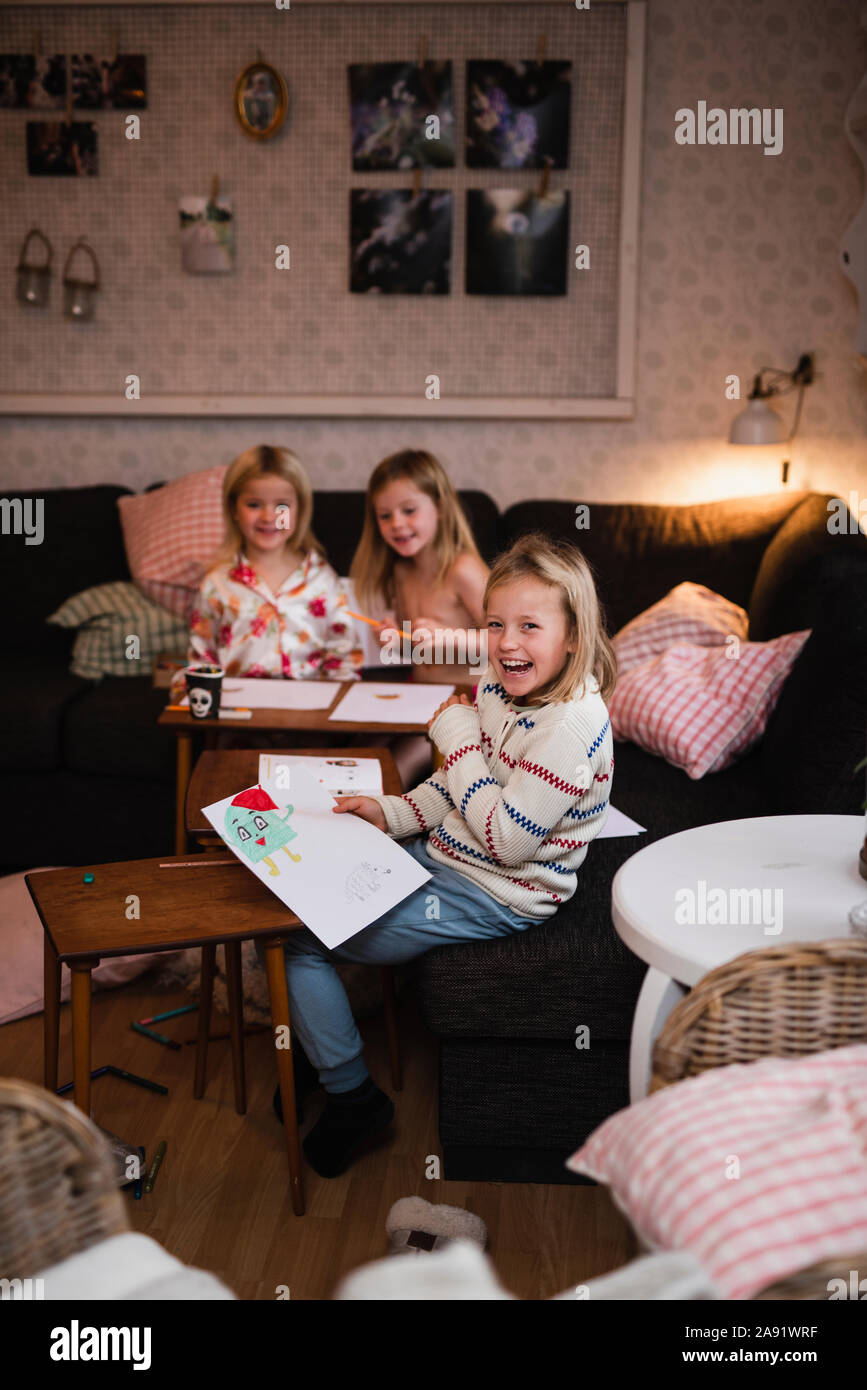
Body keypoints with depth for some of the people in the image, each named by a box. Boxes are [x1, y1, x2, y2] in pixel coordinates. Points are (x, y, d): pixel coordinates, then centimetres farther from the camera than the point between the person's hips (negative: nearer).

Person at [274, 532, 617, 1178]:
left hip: (491, 900, -9)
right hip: (442, 856, 9)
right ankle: (318, 1044, 30)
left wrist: (457, 738, -22)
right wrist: (392, 812, -3)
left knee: (297, 939, -7)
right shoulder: (499, 687, -1)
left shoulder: (572, 727, -28)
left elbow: (505, 839, -28)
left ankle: (353, 1094, 12)